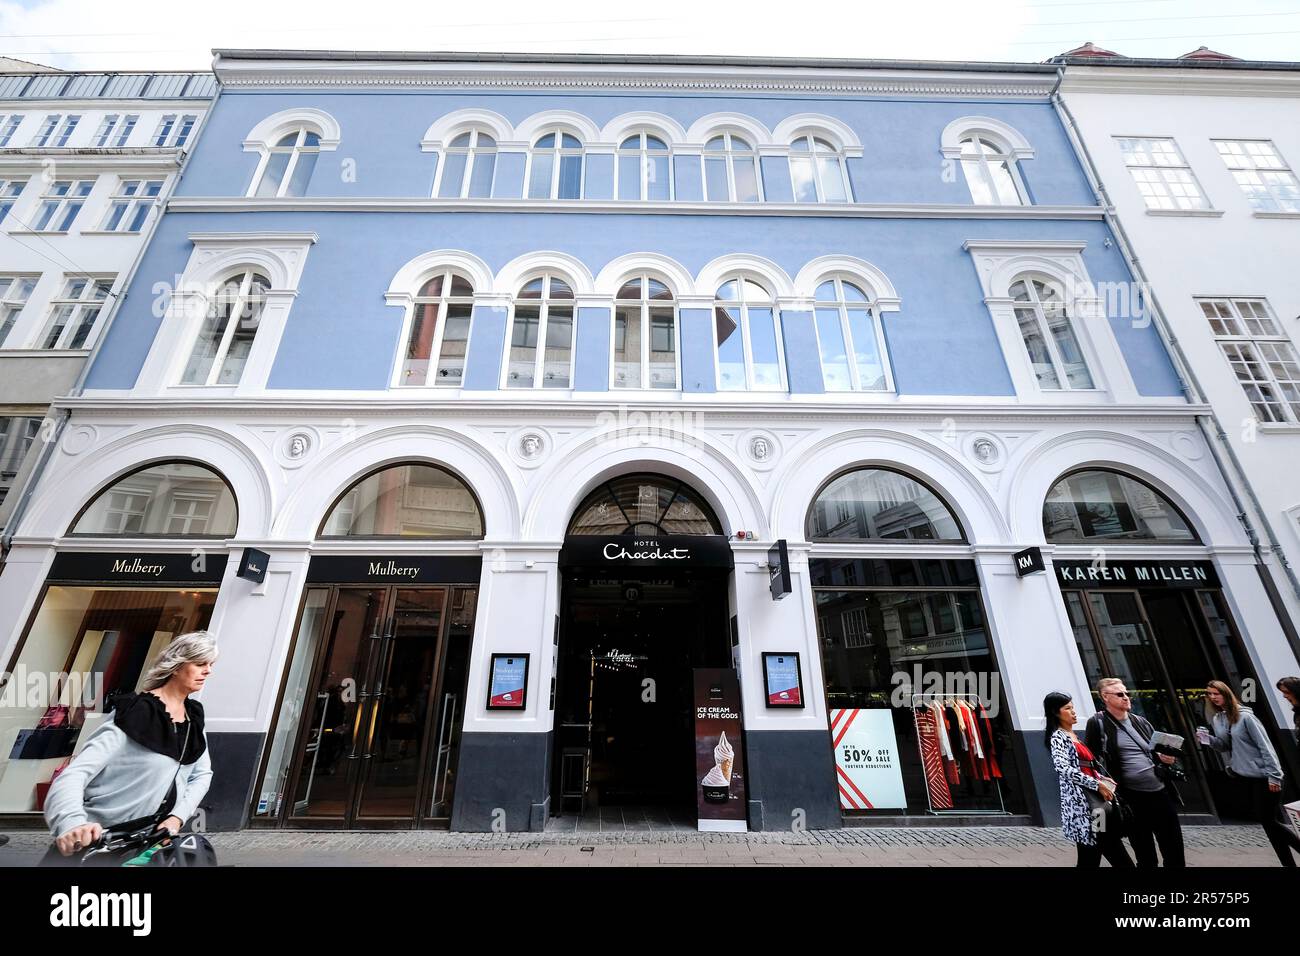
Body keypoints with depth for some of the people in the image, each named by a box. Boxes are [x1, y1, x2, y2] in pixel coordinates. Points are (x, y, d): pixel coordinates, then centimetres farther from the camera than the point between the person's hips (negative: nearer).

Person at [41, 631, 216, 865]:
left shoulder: (194, 718, 1)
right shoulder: (135, 713, -19)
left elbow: (203, 773, 5)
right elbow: (75, 773, -26)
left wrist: (177, 817, -8)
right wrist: (72, 822, -42)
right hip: (97, 836, -6)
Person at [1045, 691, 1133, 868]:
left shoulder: (1074, 736, 19)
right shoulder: (1058, 737, -9)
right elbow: (1064, 768, -22)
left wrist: (1103, 779, 9)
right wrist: (1097, 784, -19)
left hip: (1095, 799, 9)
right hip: (1080, 801, -9)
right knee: (1089, 857, -6)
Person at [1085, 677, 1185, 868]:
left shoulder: (1141, 721, 10)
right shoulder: (1097, 723, -8)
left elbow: (1158, 751, 21)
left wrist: (1166, 758, -1)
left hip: (1161, 792, 5)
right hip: (1131, 798, -5)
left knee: (1175, 852, 13)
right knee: (1145, 857, 8)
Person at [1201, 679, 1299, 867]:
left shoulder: (1245, 716, -15)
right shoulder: (1217, 719, 5)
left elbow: (1265, 746, -15)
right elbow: (1225, 747, 9)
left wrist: (1274, 776, -19)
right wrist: (1209, 739, -12)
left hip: (1263, 776, -7)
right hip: (1244, 776, 7)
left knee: (1270, 821, -4)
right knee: (1266, 820, 12)